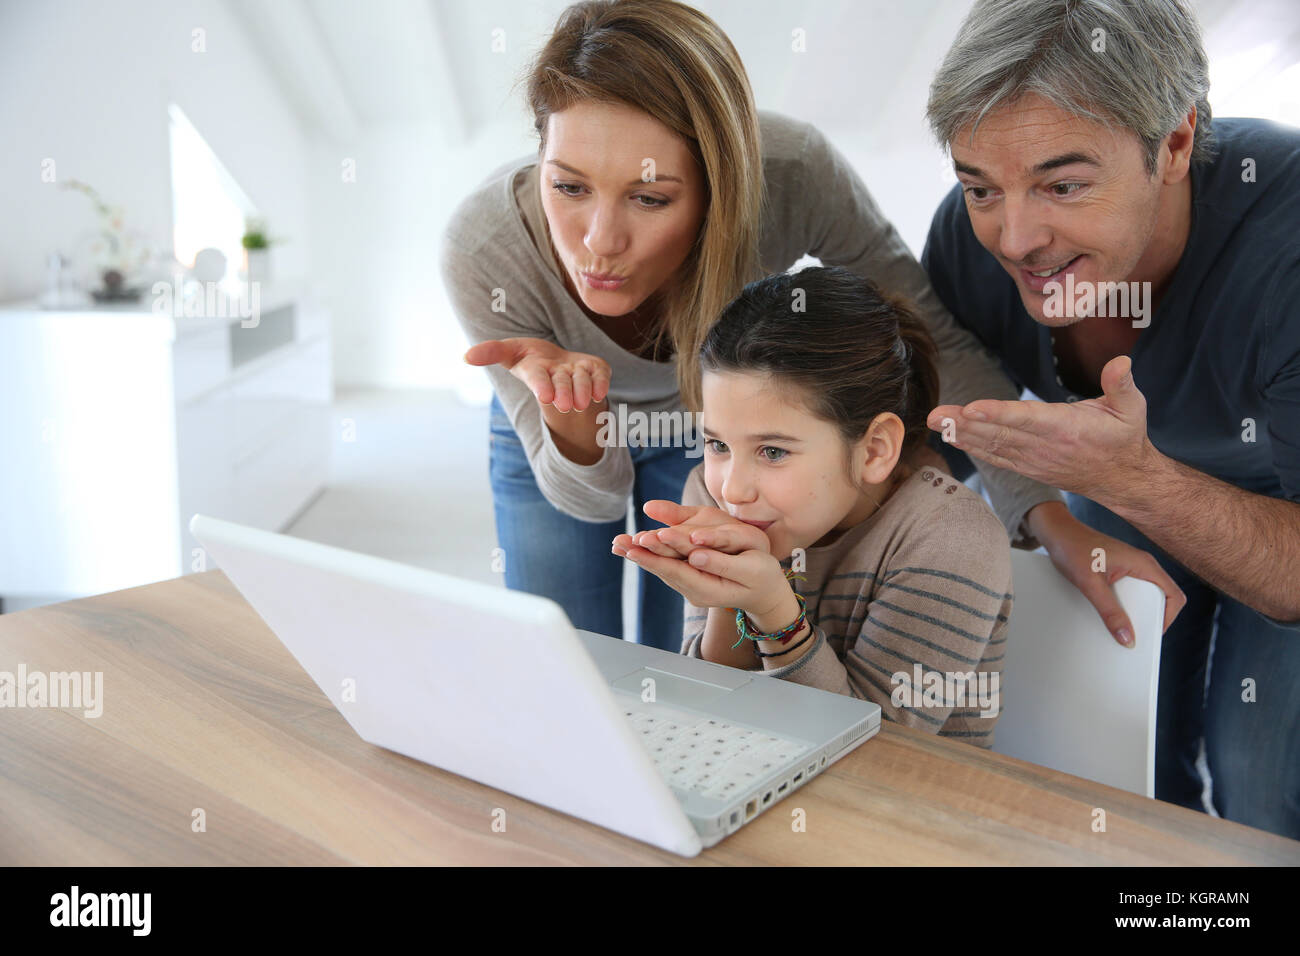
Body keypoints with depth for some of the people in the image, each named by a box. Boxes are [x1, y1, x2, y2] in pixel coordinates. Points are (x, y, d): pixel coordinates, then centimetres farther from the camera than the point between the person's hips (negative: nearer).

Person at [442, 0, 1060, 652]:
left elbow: (937, 342, -24)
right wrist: (572, 416, -50)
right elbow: (591, 496, -27)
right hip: (559, 443, 0)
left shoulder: (793, 174, -38)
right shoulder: (481, 255, -37)